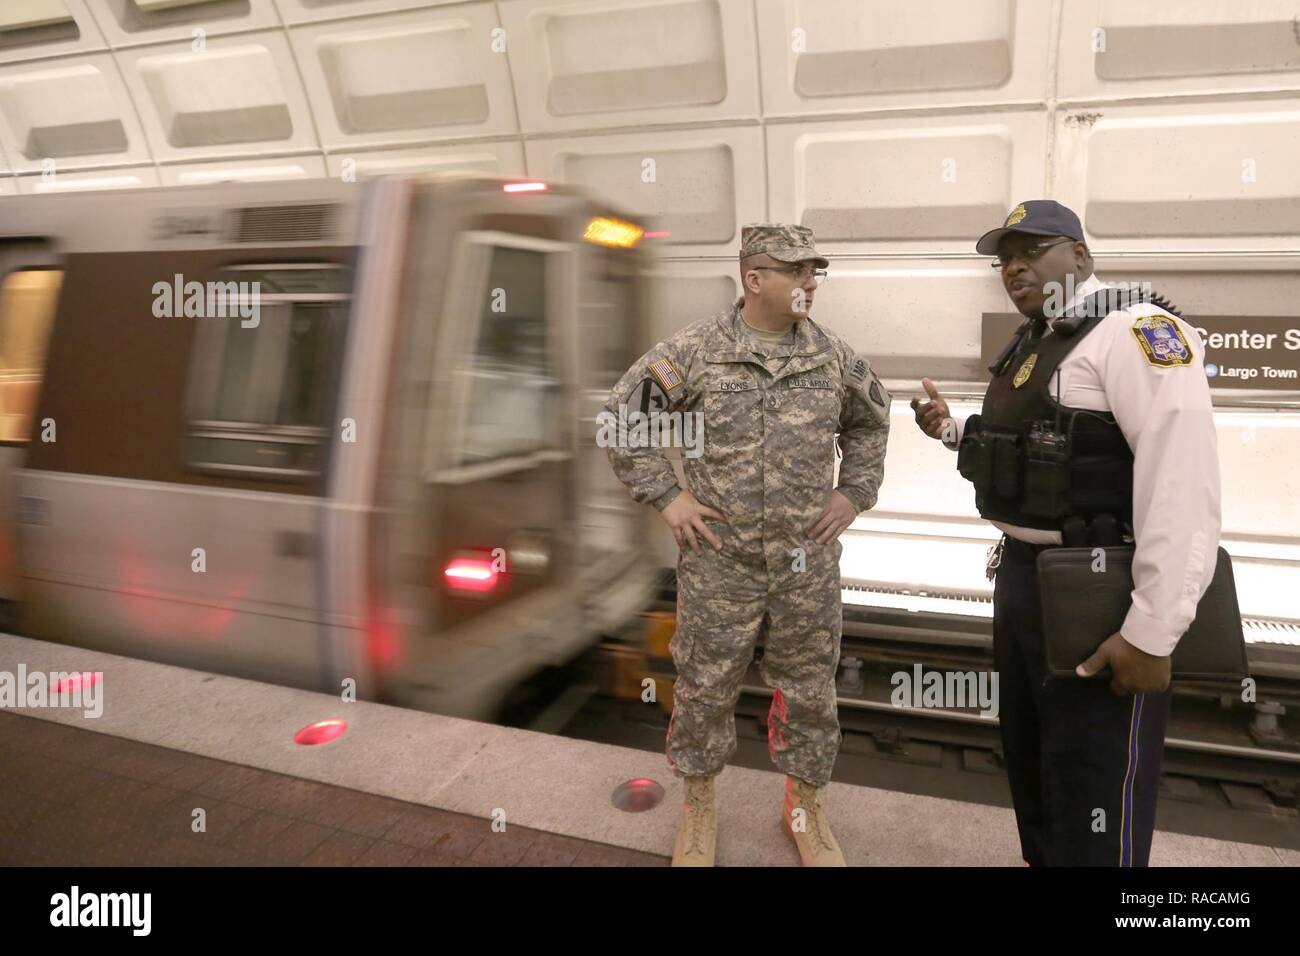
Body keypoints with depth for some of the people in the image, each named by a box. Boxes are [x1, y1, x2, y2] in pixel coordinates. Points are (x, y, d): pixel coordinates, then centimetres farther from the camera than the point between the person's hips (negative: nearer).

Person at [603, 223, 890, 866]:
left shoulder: (833, 356, 3)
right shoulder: (694, 351, -8)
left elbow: (871, 421, 20)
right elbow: (622, 416, -2)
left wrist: (855, 493, 10)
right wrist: (665, 495, -7)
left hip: (808, 561, 3)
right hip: (719, 561, -2)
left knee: (808, 690, 14)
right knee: (705, 687, 10)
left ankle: (805, 804, 37)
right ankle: (698, 802, 34)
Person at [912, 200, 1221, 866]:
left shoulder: (1135, 330, -14)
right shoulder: (1030, 346, 14)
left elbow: (1184, 485, -23)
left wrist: (1153, 631, -26)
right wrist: (951, 431, 10)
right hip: (1022, 578, 9)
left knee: (1093, 806, 0)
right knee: (1029, 762, 23)